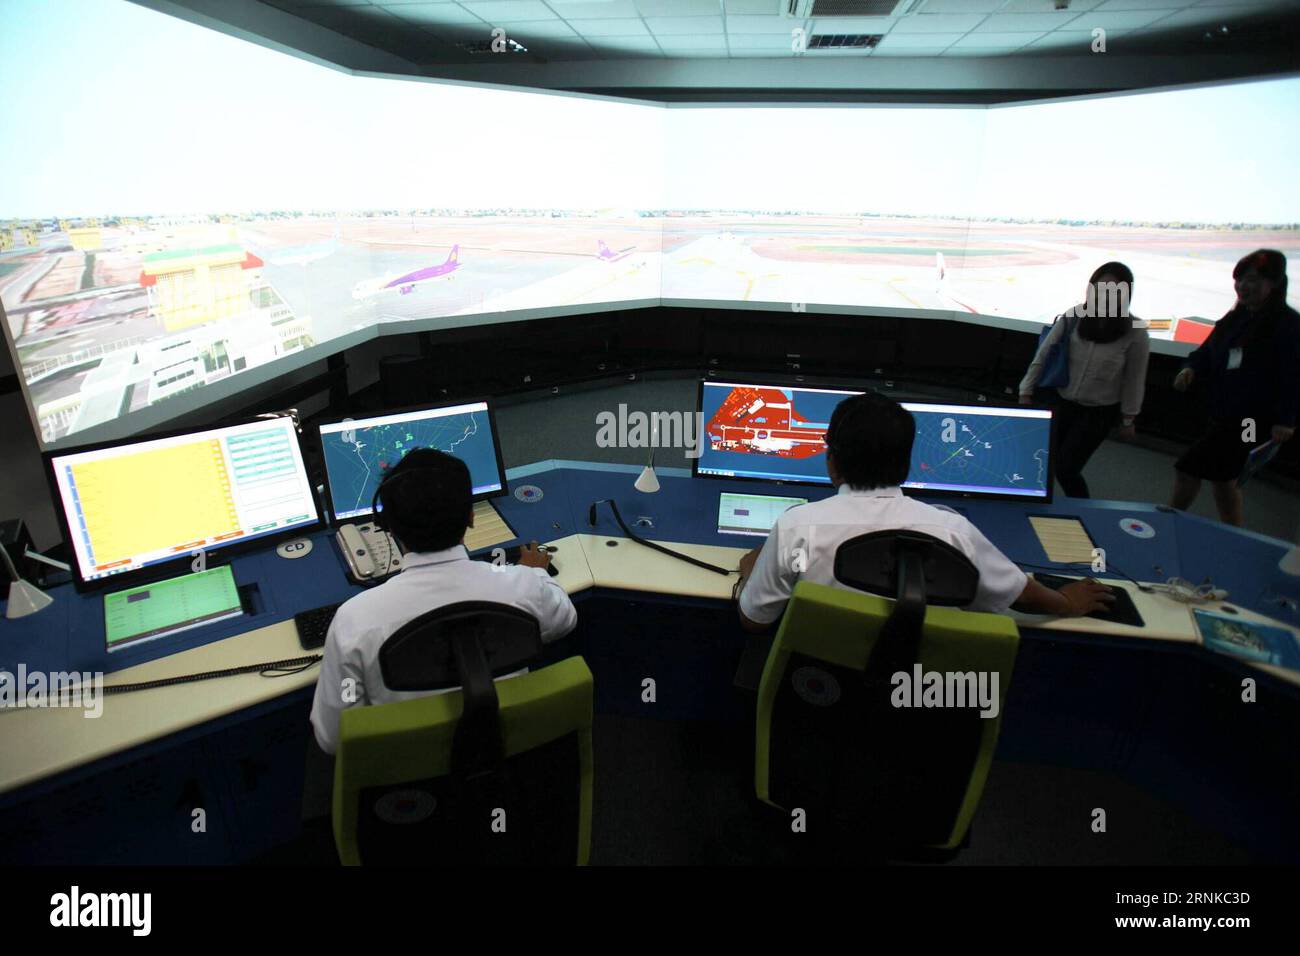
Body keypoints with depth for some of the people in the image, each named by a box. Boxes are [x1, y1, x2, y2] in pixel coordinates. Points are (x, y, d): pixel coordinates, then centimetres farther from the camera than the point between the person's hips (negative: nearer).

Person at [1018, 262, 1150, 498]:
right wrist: (1027, 391, -2)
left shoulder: (1135, 332, -14)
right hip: (1061, 402, 3)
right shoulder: (1073, 317, -10)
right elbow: (1043, 354, -2)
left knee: (1066, 469, -6)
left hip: (1099, 412, -3)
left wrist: (1127, 419, 2)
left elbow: (1134, 380, -5)